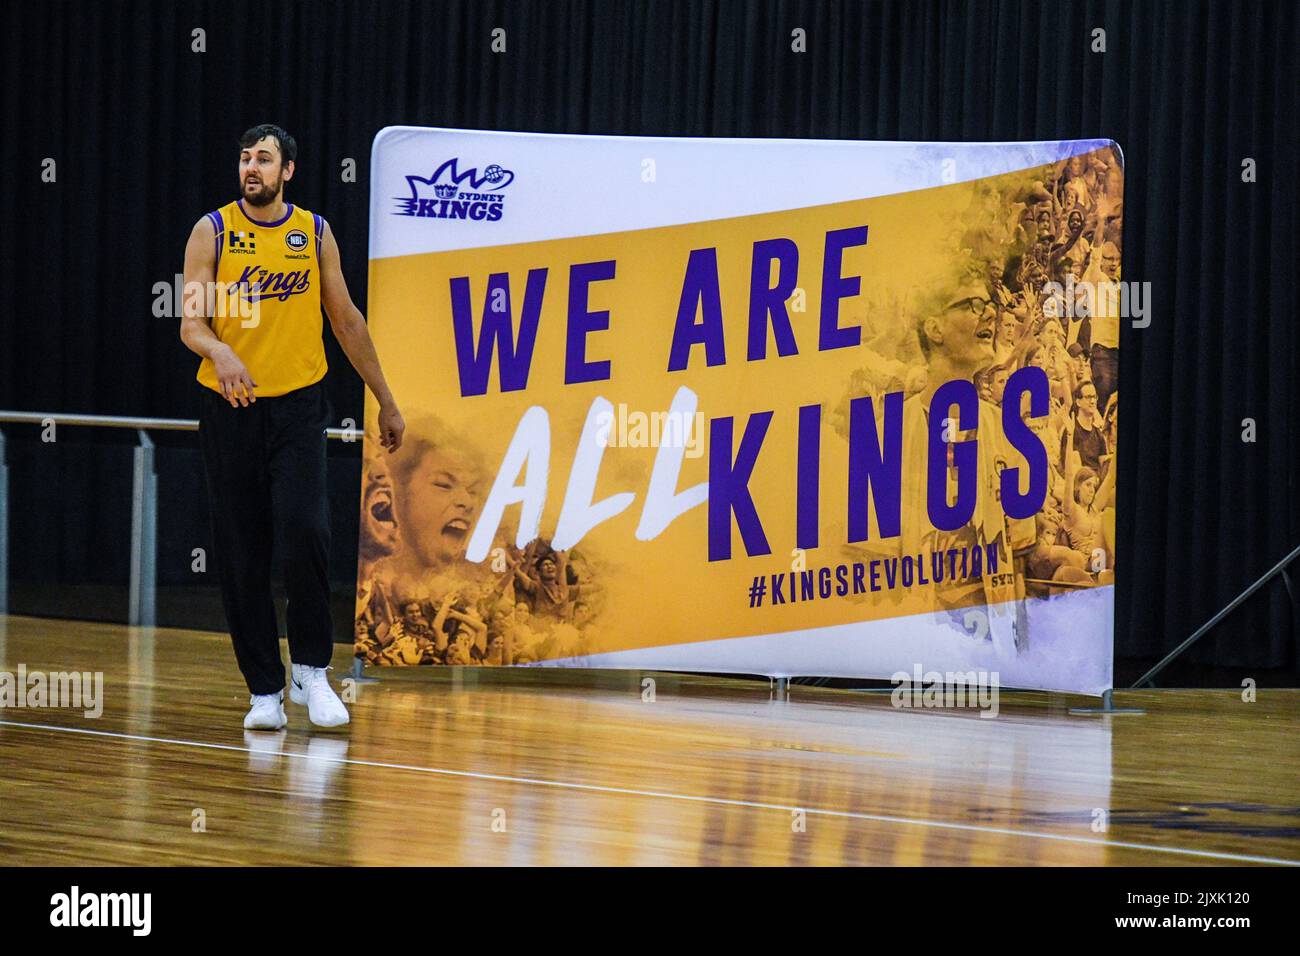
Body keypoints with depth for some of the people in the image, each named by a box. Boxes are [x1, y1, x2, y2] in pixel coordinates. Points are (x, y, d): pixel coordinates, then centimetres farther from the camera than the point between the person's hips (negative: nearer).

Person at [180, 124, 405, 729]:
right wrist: (219, 351, -31)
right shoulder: (212, 232, 0)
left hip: (297, 406, 0)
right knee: (242, 553, 2)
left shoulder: (314, 233, 5)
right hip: (228, 407, 0)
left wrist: (386, 402, 15)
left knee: (304, 531, -17)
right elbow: (191, 321, -7)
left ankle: (311, 669, -2)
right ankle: (265, 689, 10)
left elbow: (346, 320, 14)